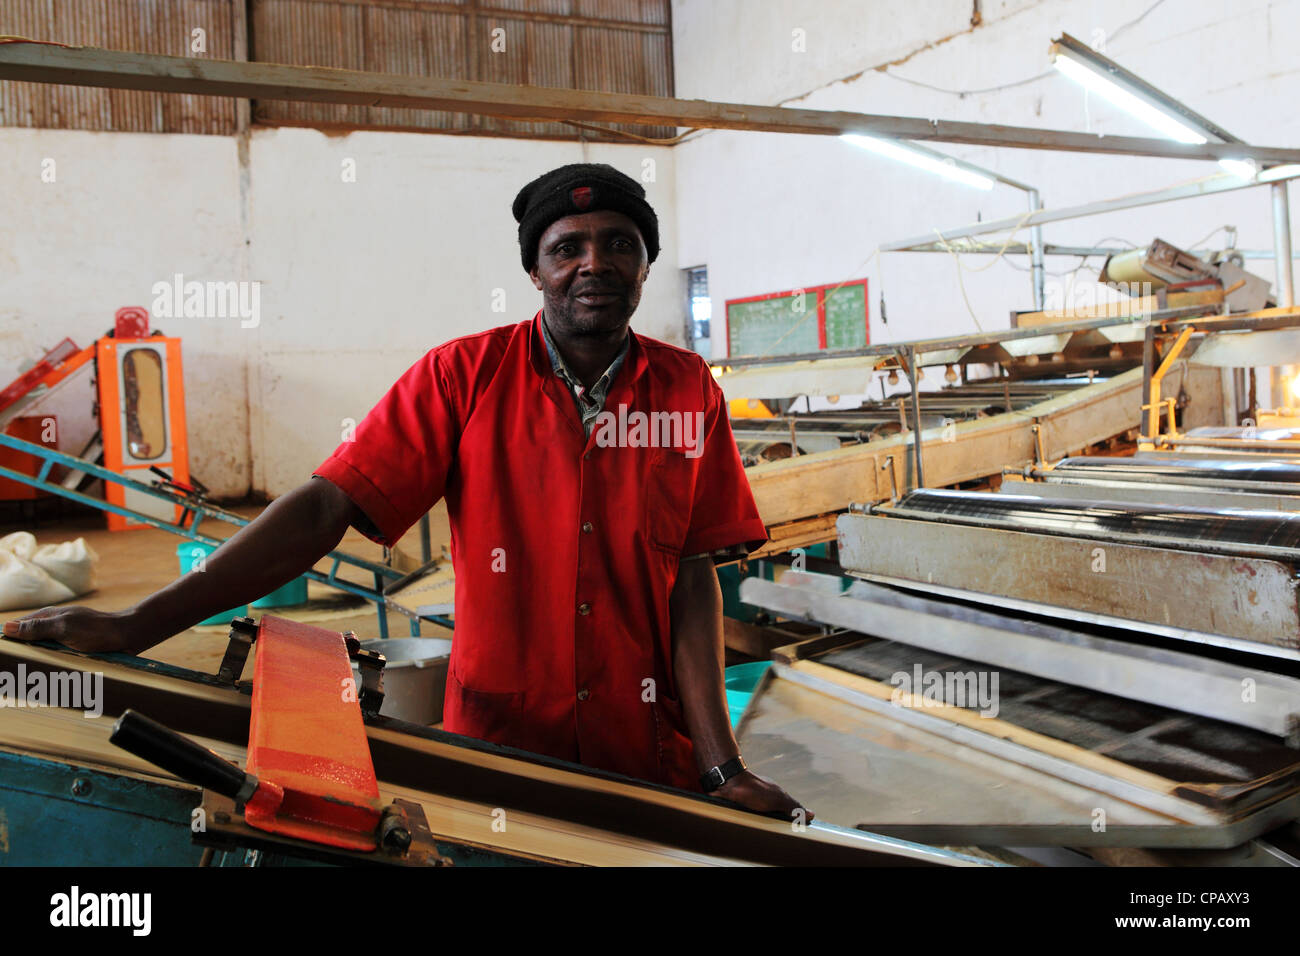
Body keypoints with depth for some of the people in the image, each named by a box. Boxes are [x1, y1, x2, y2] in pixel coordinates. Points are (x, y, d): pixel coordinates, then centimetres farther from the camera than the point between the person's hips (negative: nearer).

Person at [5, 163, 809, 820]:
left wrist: (720, 766, -12)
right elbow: (326, 507, -12)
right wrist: (139, 625, -19)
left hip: (649, 756, 1)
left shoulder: (690, 392, -3)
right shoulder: (465, 375, -6)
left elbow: (692, 578, -4)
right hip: (493, 741, 0)